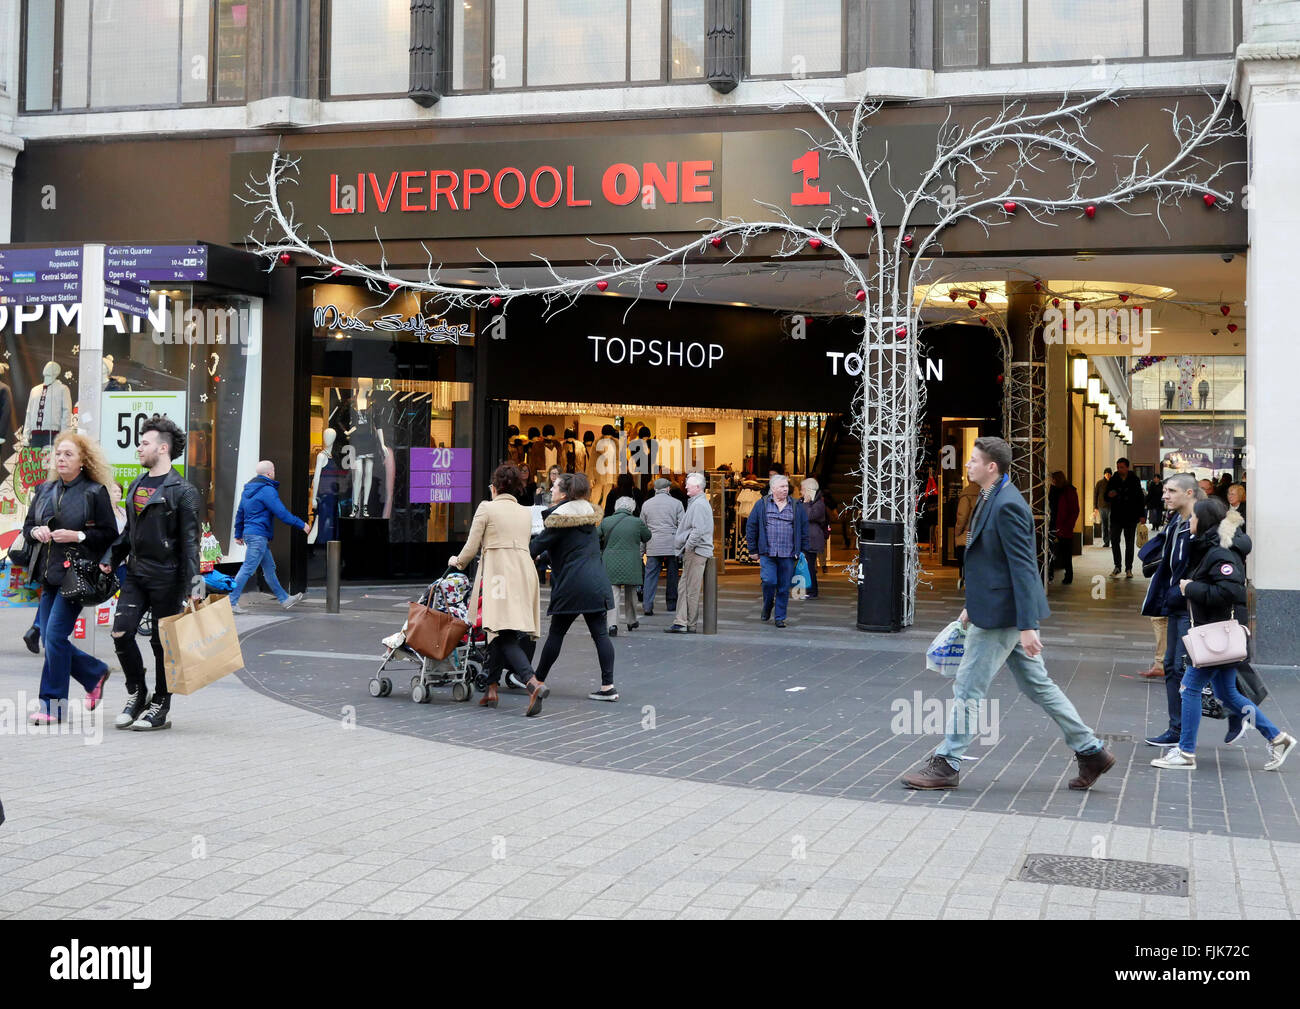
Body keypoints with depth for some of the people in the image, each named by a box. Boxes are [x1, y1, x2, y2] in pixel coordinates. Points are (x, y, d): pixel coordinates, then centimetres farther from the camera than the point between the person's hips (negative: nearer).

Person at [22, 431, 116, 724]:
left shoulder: (95, 492, -4)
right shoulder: (45, 490, 13)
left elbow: (109, 534, -4)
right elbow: (27, 526, 20)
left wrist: (77, 536, -16)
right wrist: (36, 532, -2)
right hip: (48, 574, 7)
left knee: (55, 635, -12)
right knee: (51, 638, 6)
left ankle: (53, 705, -2)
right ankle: (95, 673, 28)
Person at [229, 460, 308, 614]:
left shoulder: (248, 490, 15)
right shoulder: (267, 490, -14)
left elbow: (240, 513, 22)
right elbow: (282, 513, -17)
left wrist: (238, 534, 29)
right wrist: (302, 525, -9)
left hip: (249, 532, 10)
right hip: (259, 535, -10)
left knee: (269, 568, 15)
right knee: (247, 569, -8)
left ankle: (285, 599, 22)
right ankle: (231, 602, -8)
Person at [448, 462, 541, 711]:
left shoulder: (487, 508, 2)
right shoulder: (526, 512, 18)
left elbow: (472, 547, 2)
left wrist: (458, 562, 24)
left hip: (498, 572, -6)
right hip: (524, 572, 6)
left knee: (502, 632, -13)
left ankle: (532, 681, -33)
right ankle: (491, 688, 12)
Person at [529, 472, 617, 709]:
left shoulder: (559, 517, -10)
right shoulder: (588, 511, 13)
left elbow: (537, 545, -9)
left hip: (572, 583, -7)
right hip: (597, 581, 7)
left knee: (556, 633, 2)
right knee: (600, 632, 5)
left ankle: (538, 681, 10)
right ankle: (608, 686, 3)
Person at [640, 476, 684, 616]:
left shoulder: (646, 504, 9)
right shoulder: (676, 503, 2)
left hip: (653, 547, 2)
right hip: (672, 546, -1)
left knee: (650, 576, 1)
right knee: (672, 576, 7)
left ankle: (647, 606, -7)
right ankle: (672, 606, 12)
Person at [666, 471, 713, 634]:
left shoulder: (699, 504, -13)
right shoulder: (696, 502, 20)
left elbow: (698, 530, -21)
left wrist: (687, 547, -13)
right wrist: (686, 549, 17)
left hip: (695, 552, -10)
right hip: (693, 552, 10)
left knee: (692, 590, -5)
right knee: (684, 589, 9)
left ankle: (690, 625, 0)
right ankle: (680, 622, 10)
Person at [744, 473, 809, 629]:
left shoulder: (797, 507, 8)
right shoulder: (762, 505, 5)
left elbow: (804, 530, 12)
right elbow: (751, 527, 7)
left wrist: (802, 551, 5)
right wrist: (753, 550, 4)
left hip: (788, 555, 1)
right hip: (767, 553, -1)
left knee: (784, 587, 3)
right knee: (769, 581, -12)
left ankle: (780, 617, 15)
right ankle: (767, 607, 16)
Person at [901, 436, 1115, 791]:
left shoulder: (1007, 506, -19)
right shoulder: (992, 500, 12)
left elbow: (1022, 568, -23)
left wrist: (1026, 627, -25)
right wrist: (972, 605, 24)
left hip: (1002, 615, -10)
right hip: (999, 611, 10)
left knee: (968, 687, -1)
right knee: (1037, 685, 15)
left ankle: (946, 764, 8)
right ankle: (1091, 752, 22)